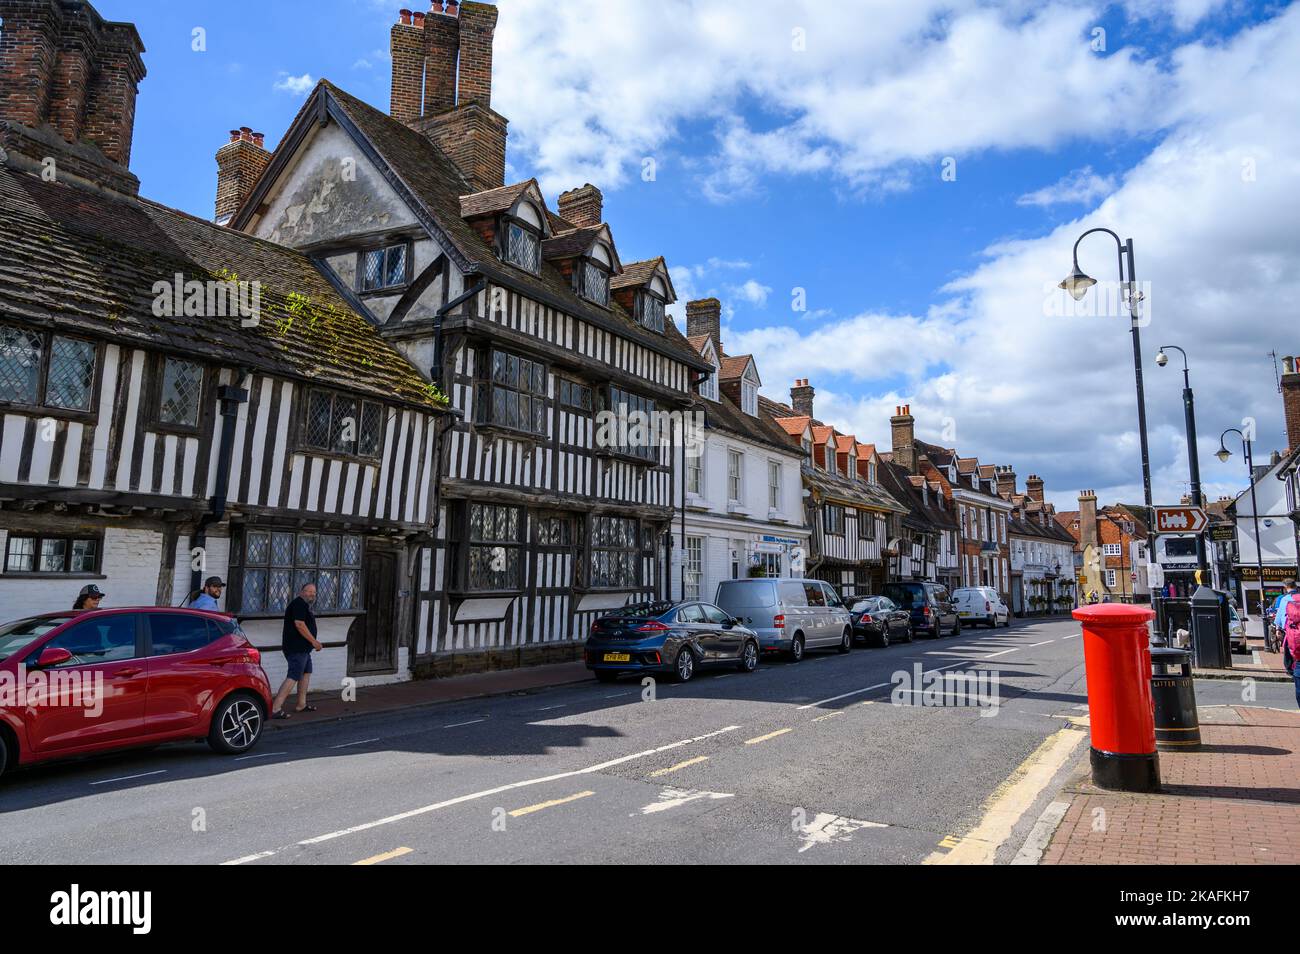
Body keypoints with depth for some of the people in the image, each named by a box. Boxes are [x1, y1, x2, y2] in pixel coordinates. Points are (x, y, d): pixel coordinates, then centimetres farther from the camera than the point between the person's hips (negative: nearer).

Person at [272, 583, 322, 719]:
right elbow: (300, 625, -23)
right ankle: (275, 709, -17)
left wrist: (314, 642, 21)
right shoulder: (299, 603, -14)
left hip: (302, 648, 11)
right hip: (296, 648, -11)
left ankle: (301, 705, 25)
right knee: (293, 677, -14)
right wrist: (314, 641, -19)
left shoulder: (305, 605, 18)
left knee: (306, 672, 18)